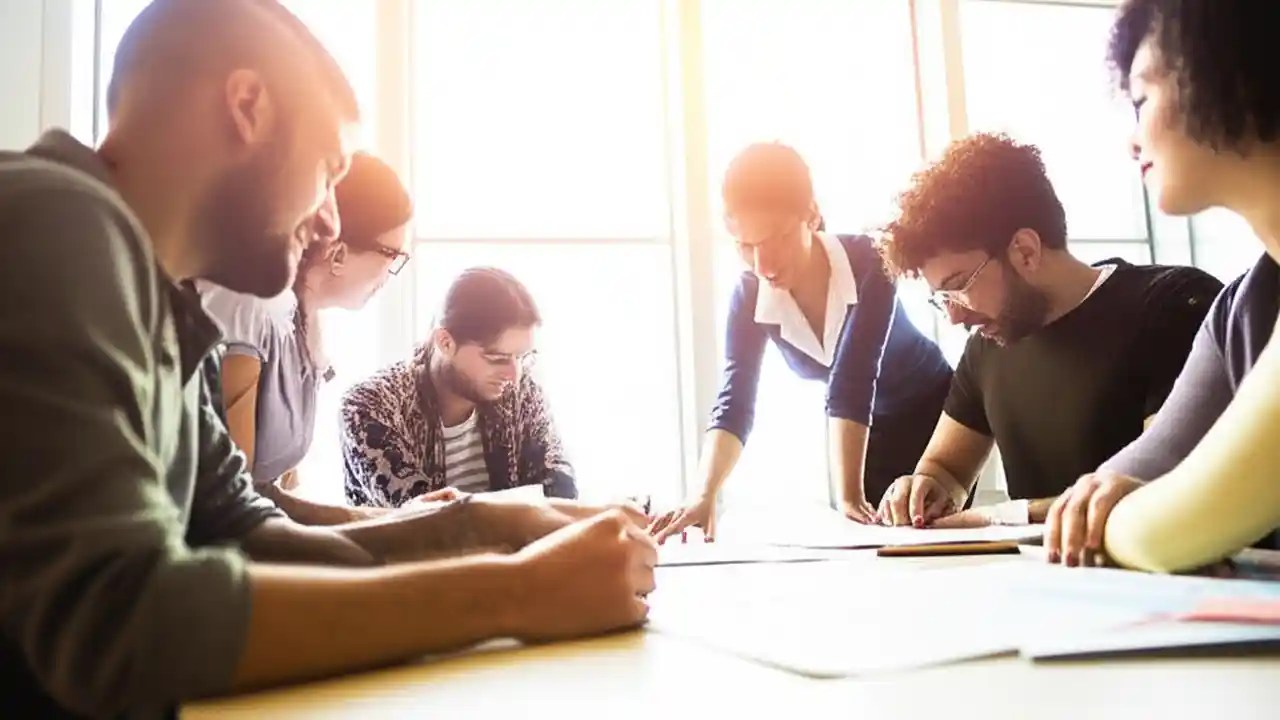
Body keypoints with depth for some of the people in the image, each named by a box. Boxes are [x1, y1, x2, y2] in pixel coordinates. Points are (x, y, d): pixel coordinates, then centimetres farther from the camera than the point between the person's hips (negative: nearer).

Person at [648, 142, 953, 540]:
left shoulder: (868, 262, -32)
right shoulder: (749, 296, -21)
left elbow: (851, 386, -40)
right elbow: (735, 405, -27)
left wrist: (850, 498, -44)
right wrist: (705, 496, -43)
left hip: (932, 412, -3)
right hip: (867, 432, 3)